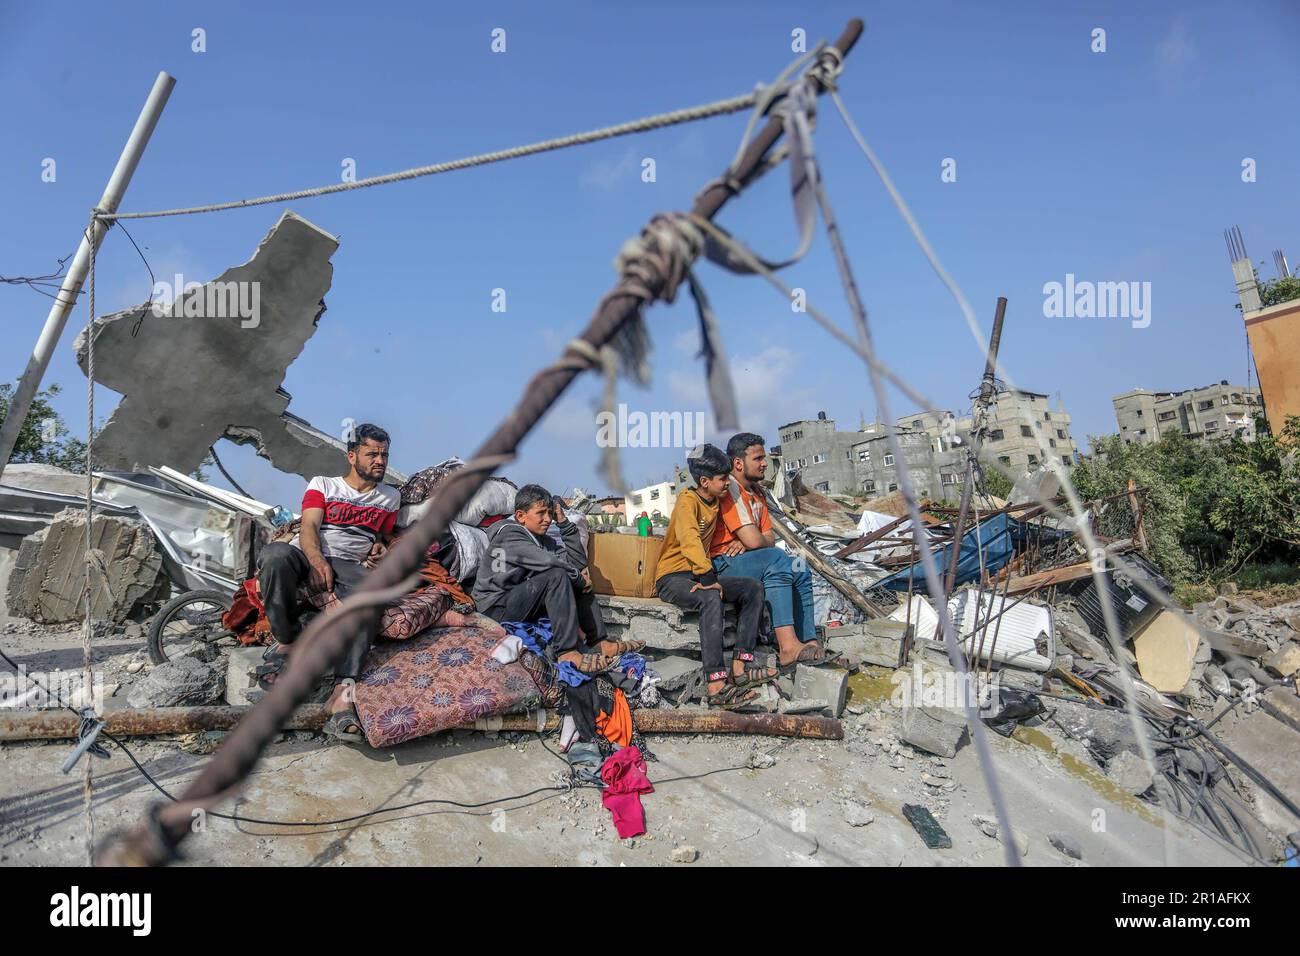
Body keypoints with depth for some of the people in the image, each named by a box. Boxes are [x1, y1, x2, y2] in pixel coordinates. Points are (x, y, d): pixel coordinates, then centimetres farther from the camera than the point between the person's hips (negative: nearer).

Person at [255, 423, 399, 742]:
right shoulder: (322, 484, 17)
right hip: (308, 557, 0)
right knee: (275, 553, -38)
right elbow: (308, 528, 2)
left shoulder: (391, 497, 25)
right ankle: (288, 641, -17)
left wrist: (379, 549, 1)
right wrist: (317, 561, -20)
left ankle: (343, 690, -49)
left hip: (351, 564, 0)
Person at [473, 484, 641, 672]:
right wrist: (579, 579, -17)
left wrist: (564, 523, 0)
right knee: (557, 576, -27)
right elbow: (547, 561, -29)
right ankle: (567, 652, -32)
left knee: (576, 578, 2)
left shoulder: (542, 539, 12)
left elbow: (578, 561, 4)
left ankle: (598, 642, -7)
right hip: (496, 608, -9)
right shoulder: (508, 534, -14)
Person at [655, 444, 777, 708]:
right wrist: (708, 576, -35)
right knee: (711, 598, -37)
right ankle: (717, 686, -41)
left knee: (754, 588, -5)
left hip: (700, 574, 9)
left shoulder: (714, 502, 12)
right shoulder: (687, 500, -14)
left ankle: (740, 668, -11)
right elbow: (689, 540, -30)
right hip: (672, 577, -9)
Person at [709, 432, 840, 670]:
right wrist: (749, 542, 2)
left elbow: (769, 536, 10)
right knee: (776, 560, -29)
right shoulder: (729, 488, -15)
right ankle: (788, 647, -34)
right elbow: (754, 540, -22)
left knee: (800, 573, -2)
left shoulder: (757, 492, 16)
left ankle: (809, 643, -9)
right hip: (720, 565, -10)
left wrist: (747, 542, -11)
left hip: (743, 558, 10)